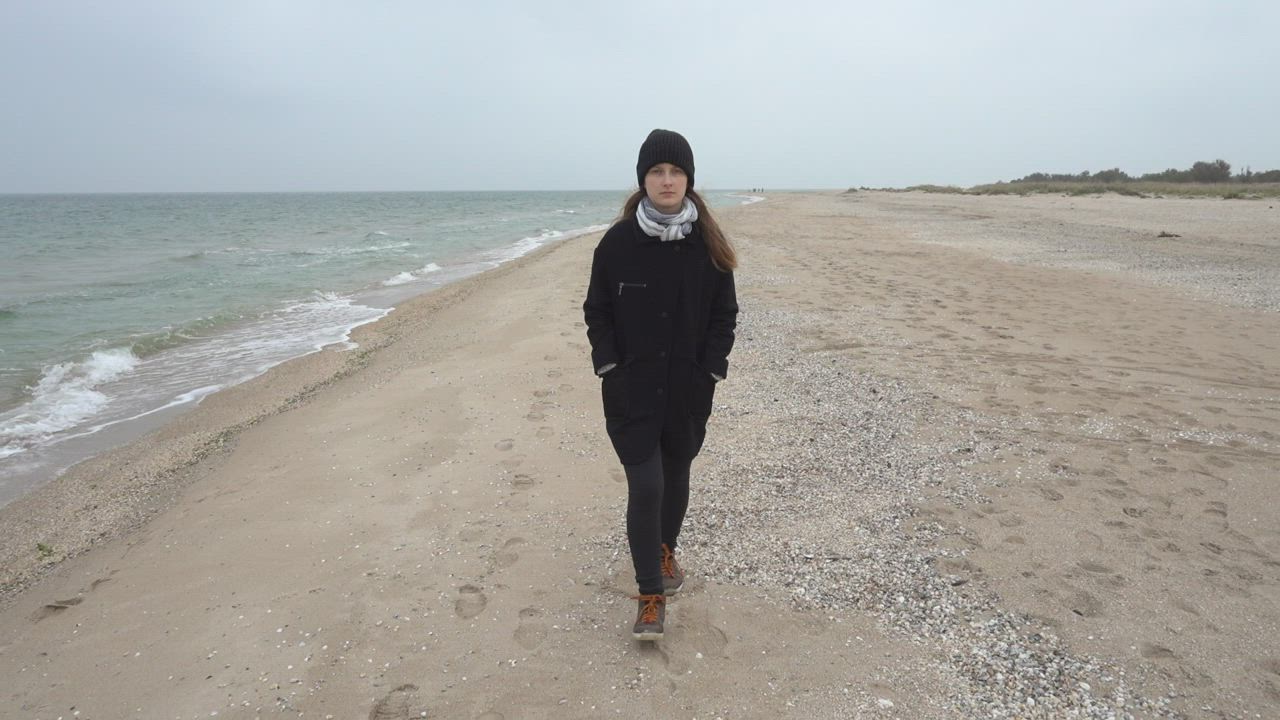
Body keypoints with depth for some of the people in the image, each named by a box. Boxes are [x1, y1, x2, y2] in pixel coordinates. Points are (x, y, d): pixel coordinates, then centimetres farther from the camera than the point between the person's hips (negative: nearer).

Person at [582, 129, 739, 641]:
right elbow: (597, 311, 1)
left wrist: (710, 371, -6)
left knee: (676, 476, 18)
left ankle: (666, 549, 46)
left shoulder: (707, 244, -2)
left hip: (688, 389, 2)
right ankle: (651, 595, 8)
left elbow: (724, 314, 3)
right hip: (632, 391, -2)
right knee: (645, 487, -5)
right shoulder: (619, 241, -5)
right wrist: (610, 367, -8)